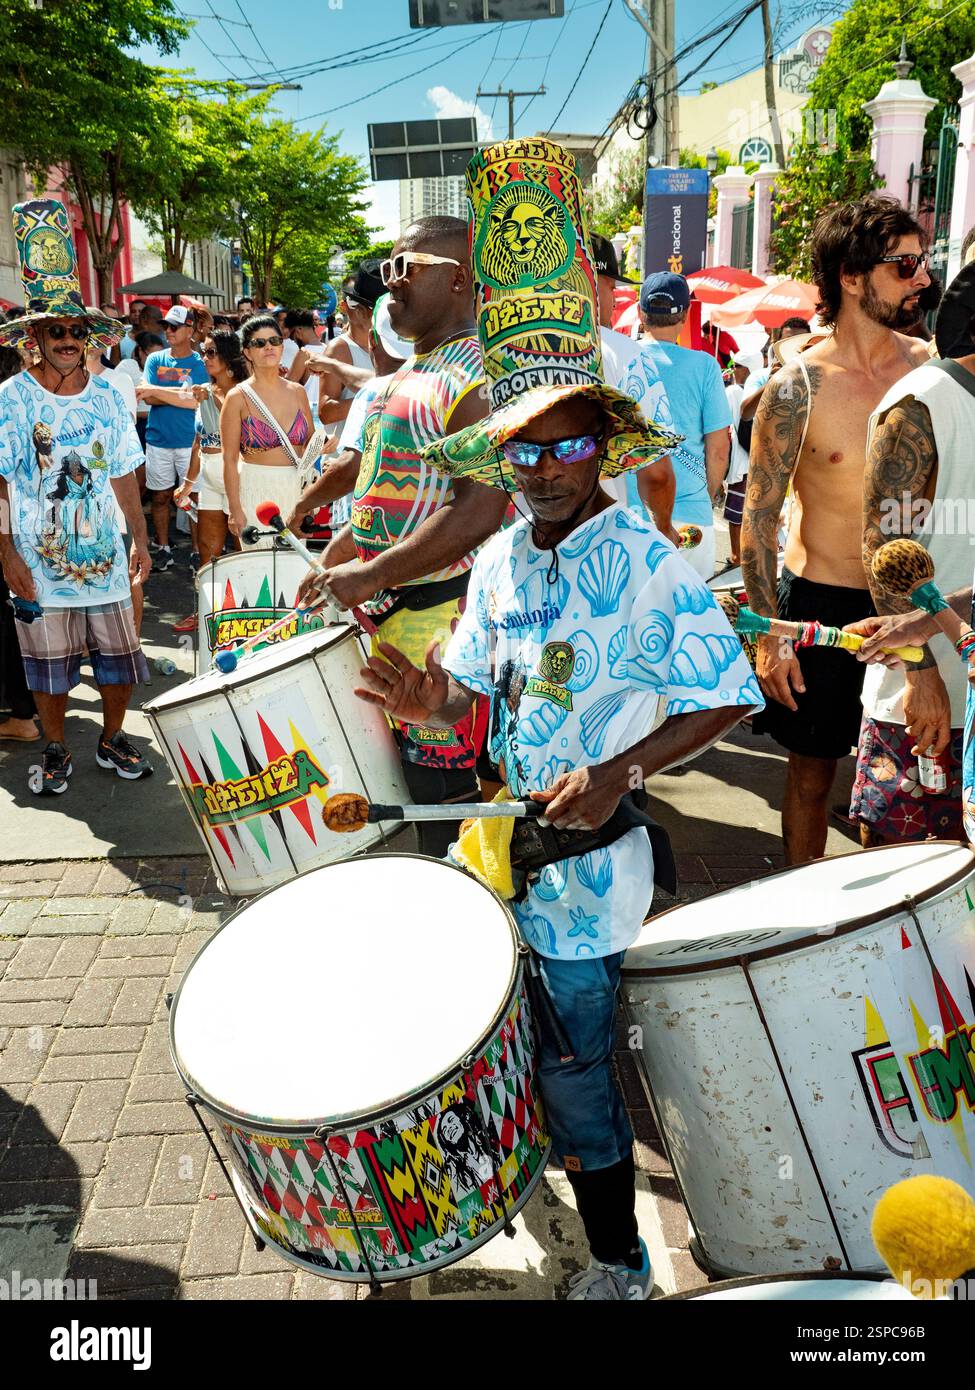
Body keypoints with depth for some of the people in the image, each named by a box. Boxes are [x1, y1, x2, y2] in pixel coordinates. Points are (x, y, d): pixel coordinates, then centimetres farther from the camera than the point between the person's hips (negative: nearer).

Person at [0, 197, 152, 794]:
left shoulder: (109, 398, 4)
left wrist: (141, 539, 9)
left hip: (106, 557, 2)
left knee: (121, 659, 7)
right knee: (49, 666, 8)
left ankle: (113, 739, 28)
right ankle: (56, 751, 27)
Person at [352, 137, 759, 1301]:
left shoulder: (647, 566, -16)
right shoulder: (498, 563, 3)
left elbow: (728, 695, -15)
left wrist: (618, 771, -26)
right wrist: (431, 700, -11)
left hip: (590, 854, -5)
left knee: (573, 1059, 6)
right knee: (541, 1044, 19)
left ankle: (618, 1260, 29)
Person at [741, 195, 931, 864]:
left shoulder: (926, 365, 1)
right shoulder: (797, 389, -13)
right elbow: (759, 517, -9)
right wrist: (769, 635, -11)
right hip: (822, 604, -4)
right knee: (813, 772, 9)